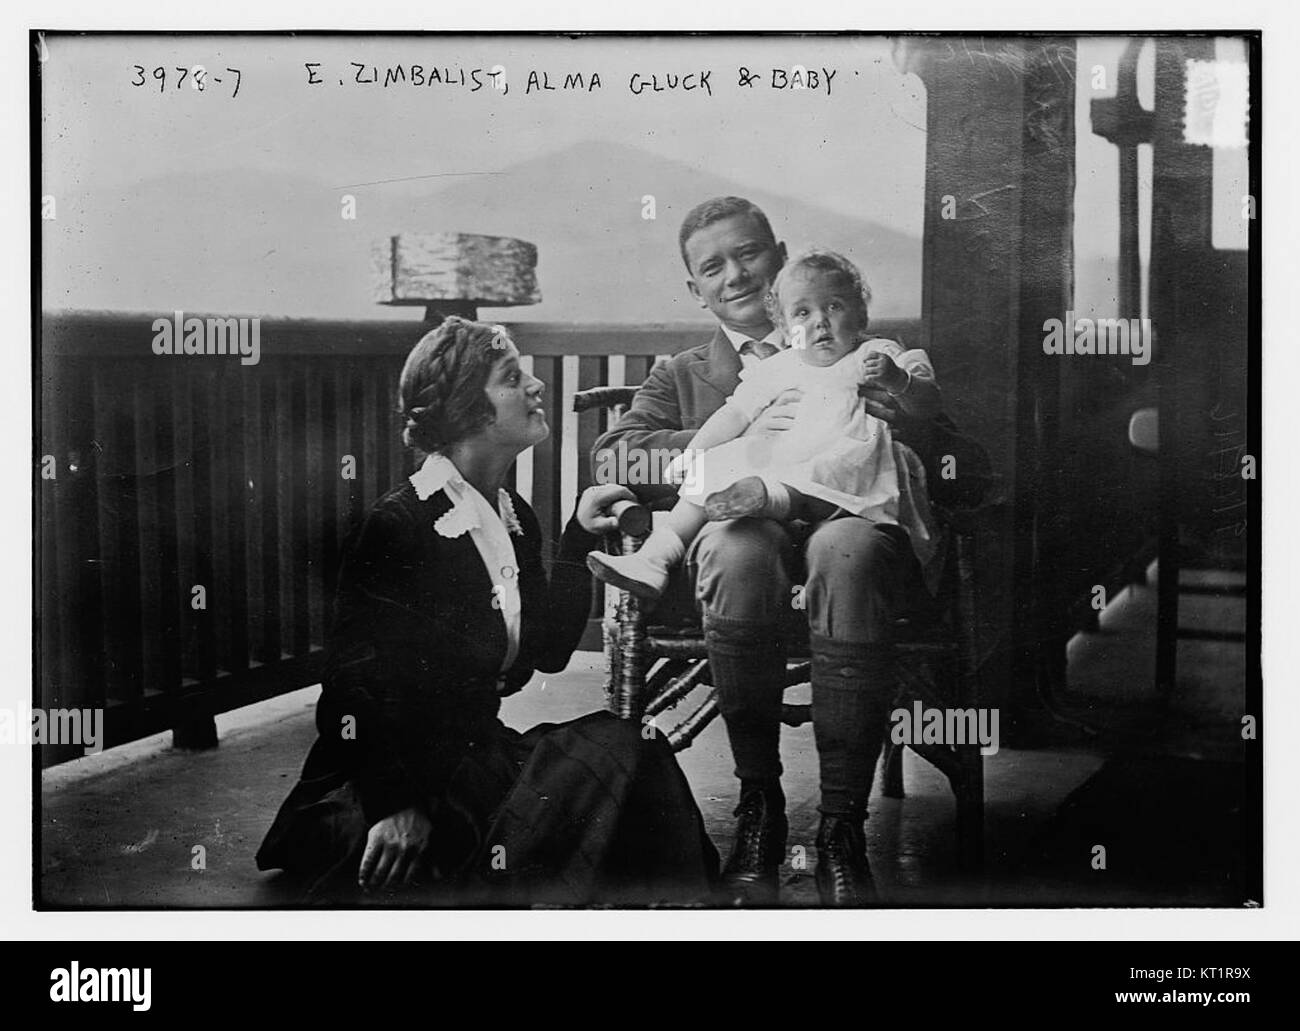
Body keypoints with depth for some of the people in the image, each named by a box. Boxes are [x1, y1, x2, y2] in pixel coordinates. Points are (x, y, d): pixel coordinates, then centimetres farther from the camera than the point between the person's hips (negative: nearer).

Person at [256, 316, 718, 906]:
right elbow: (357, 681, -19)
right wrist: (396, 803, -26)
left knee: (623, 747, -17)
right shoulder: (398, 525, -15)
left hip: (477, 749, 8)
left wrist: (579, 540, 3)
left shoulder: (514, 517, 10)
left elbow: (550, 651, 10)